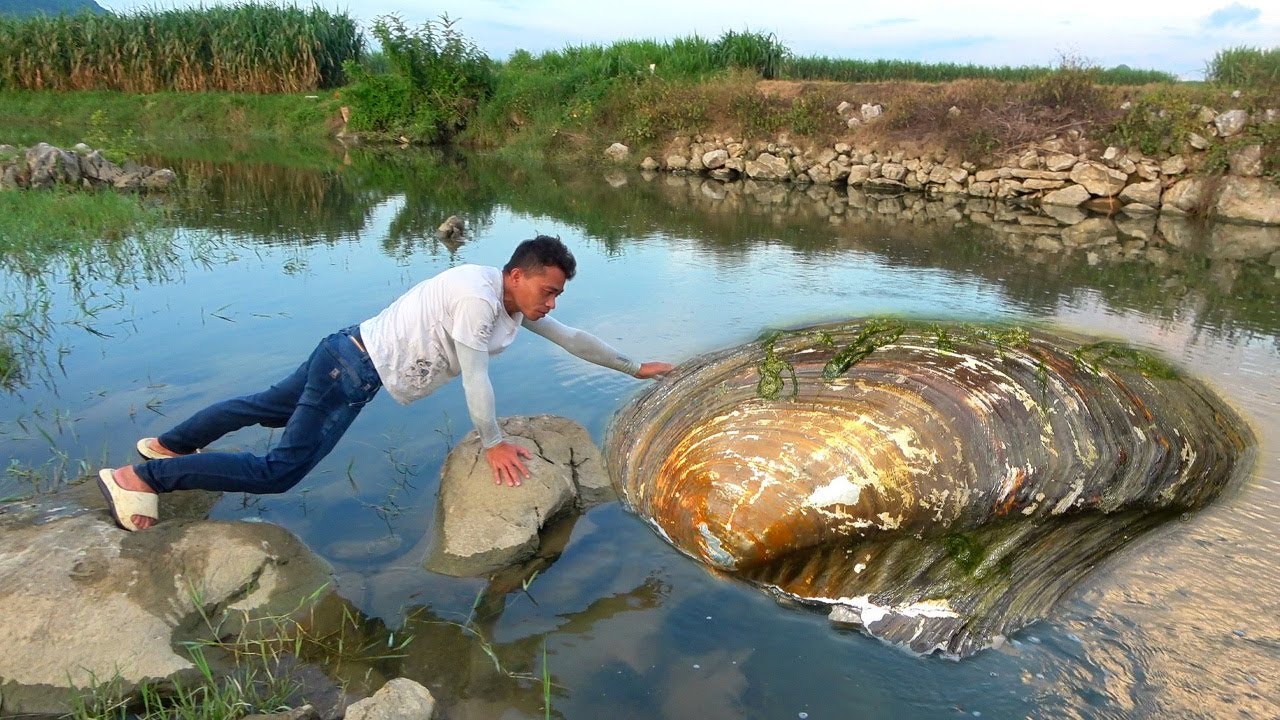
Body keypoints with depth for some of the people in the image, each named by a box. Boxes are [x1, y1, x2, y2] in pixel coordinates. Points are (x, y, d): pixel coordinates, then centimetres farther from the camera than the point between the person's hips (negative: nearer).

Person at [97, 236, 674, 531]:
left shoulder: (515, 302, 5)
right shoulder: (478, 296, -23)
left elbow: (569, 337, 14)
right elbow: (474, 377, -21)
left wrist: (635, 368, 19)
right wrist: (493, 443, -11)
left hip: (349, 356, 10)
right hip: (355, 371, -10)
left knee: (270, 407, 25)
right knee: (280, 470, -13)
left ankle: (166, 444, 44)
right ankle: (137, 478, -8)